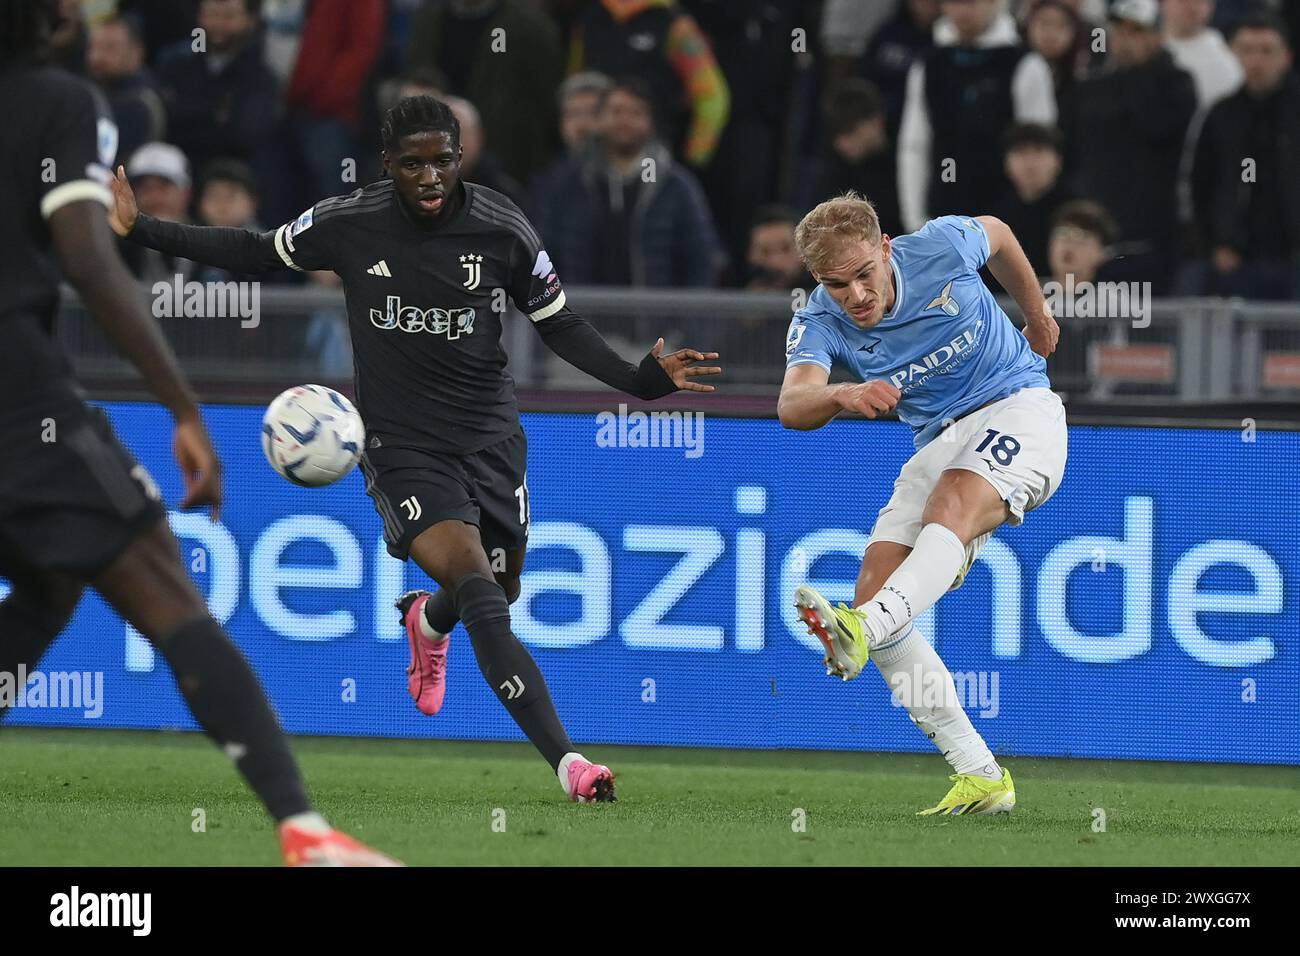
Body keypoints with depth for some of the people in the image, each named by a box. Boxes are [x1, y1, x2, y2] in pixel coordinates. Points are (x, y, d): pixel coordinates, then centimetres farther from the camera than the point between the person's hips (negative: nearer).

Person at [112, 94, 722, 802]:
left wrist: (641, 378, -9)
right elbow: (253, 253, 7)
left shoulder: (504, 231, -6)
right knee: (475, 582, -22)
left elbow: (559, 324, 4)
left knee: (500, 589, 13)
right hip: (402, 445, -3)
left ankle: (427, 619, 54)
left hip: (490, 436, 3)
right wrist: (140, 231, 2)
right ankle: (566, 762, -29)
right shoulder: (347, 224, -8)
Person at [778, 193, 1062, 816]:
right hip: (940, 443, 4)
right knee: (875, 591, -13)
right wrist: (842, 395, -51)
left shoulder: (940, 249, -12)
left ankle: (862, 631, -65)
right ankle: (980, 776, -13)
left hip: (1018, 408, -4)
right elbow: (792, 406, -29)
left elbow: (995, 234, 13)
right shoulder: (819, 322, -10)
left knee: (949, 511, -36)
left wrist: (1038, 315, 26)